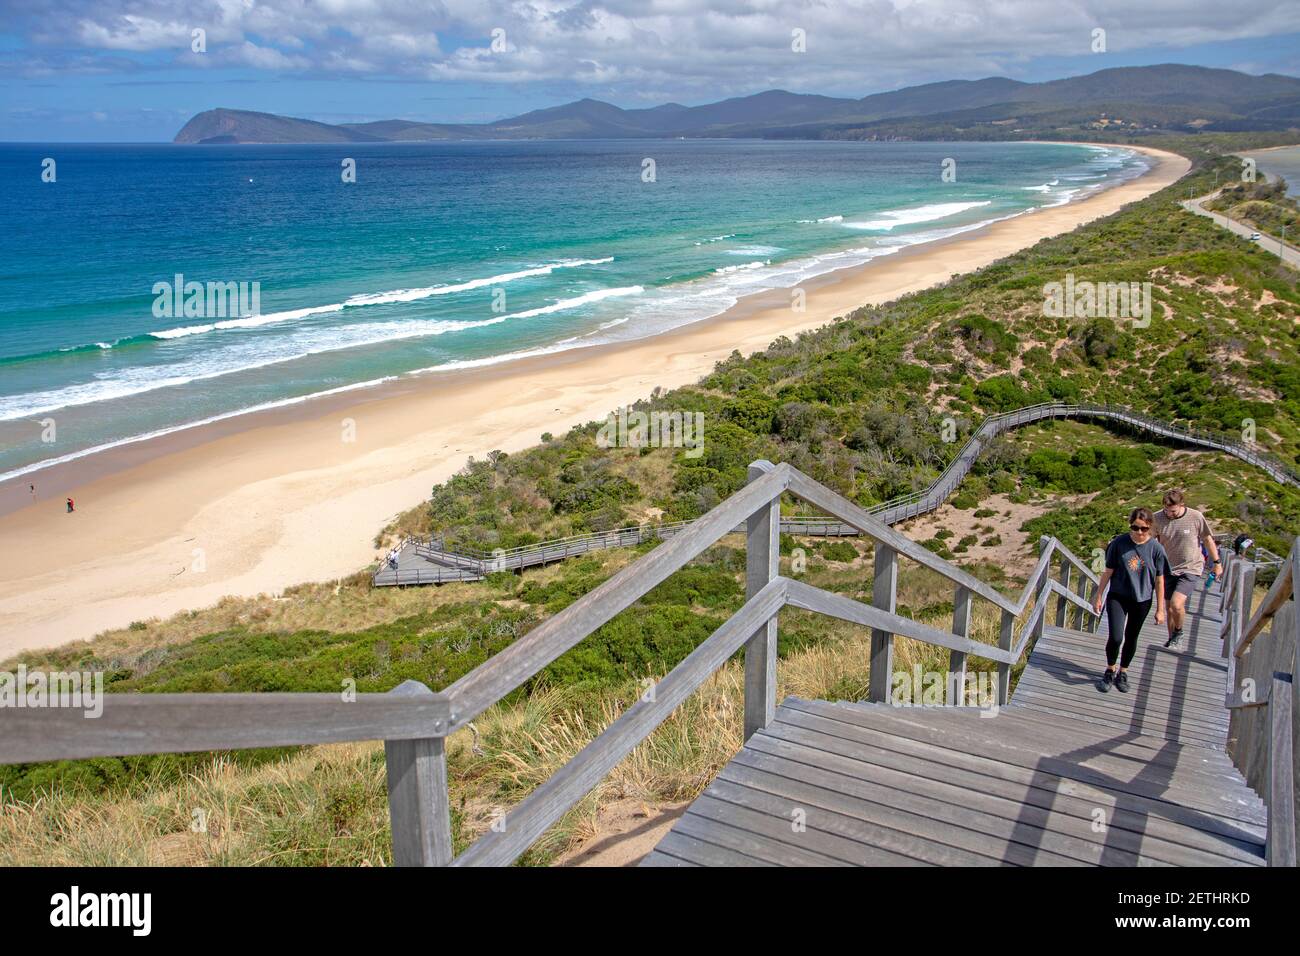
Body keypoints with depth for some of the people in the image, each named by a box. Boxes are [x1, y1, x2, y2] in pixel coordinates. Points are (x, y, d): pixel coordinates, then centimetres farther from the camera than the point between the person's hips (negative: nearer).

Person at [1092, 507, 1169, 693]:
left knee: (1131, 637, 14)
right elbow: (1108, 572, -2)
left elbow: (1159, 581, -2)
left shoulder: (1156, 548, -10)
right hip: (1117, 597, -1)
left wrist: (1160, 609, 1)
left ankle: (1123, 673, 35)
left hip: (1142, 600, 1)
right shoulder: (1119, 543, -12)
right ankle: (1110, 671, 14)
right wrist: (1098, 597, 2)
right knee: (1116, 637, -11)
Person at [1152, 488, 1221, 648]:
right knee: (1170, 608, 11)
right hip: (1168, 570, 3)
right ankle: (1172, 639, 32)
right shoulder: (1157, 518, -10)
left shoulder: (1196, 517, -14)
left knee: (1177, 604, -20)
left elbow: (1208, 540, 0)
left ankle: (1178, 631, 9)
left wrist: (1217, 563, 8)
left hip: (1190, 570, -3)